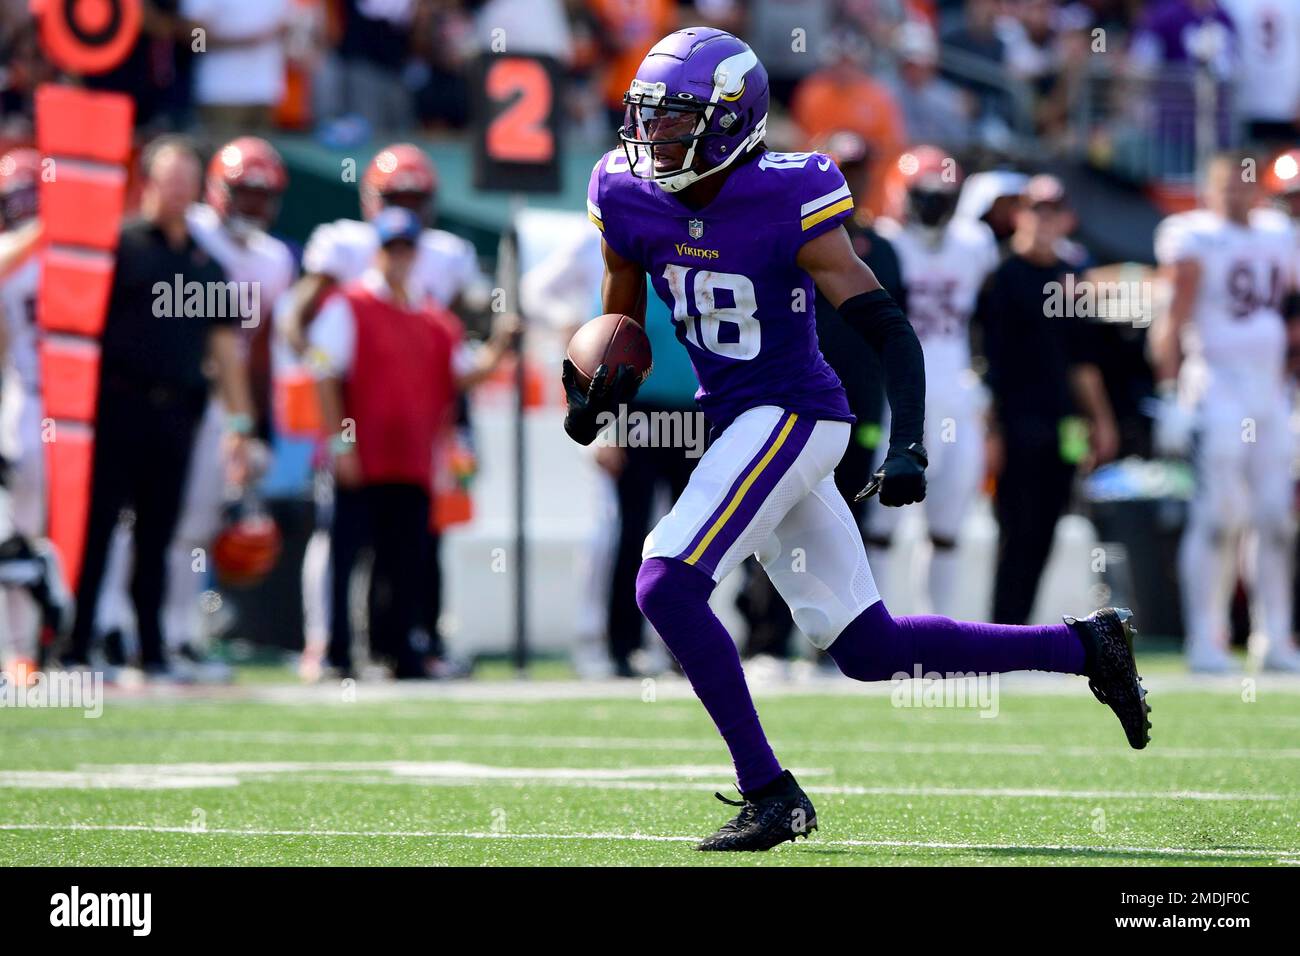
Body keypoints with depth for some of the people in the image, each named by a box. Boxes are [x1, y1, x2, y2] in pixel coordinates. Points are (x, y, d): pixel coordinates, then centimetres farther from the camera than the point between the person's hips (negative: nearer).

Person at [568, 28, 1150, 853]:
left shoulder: (789, 204, -17)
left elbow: (889, 332, -19)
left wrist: (908, 447, -29)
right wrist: (598, 389, -6)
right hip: (740, 423, 7)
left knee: (667, 587, -20)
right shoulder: (630, 201, 1)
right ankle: (1088, 647, 23)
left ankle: (768, 794, -12)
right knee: (868, 650, 10)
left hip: (793, 414, -7)